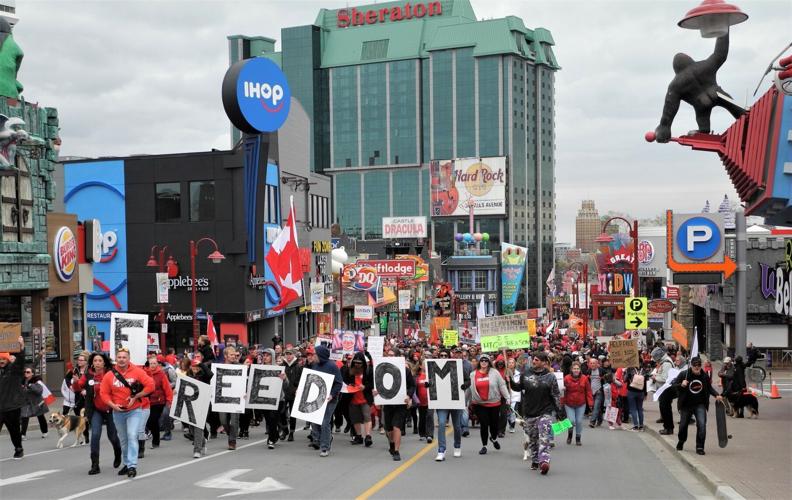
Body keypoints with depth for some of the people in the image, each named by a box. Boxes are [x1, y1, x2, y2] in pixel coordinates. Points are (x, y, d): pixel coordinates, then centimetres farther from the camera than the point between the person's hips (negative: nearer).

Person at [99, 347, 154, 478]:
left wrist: (135, 397, -15)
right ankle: (127, 464, 31)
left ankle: (132, 466, -17)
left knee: (132, 436, -17)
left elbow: (150, 385, -10)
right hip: (118, 412, 4)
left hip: (134, 410, -3)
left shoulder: (137, 371, -9)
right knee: (123, 439, 15)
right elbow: (104, 392, 1)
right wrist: (113, 405, -12)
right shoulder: (110, 375, -3)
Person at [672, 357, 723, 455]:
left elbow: (709, 387, 15)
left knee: (702, 424, -16)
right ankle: (681, 442, 42)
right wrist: (681, 385, -24)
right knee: (683, 425, 13)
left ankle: (700, 447, -6)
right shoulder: (684, 374, -10)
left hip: (700, 405, 1)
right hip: (686, 405, 0)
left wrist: (717, 395, 0)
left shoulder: (704, 376, -2)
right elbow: (674, 385, -4)